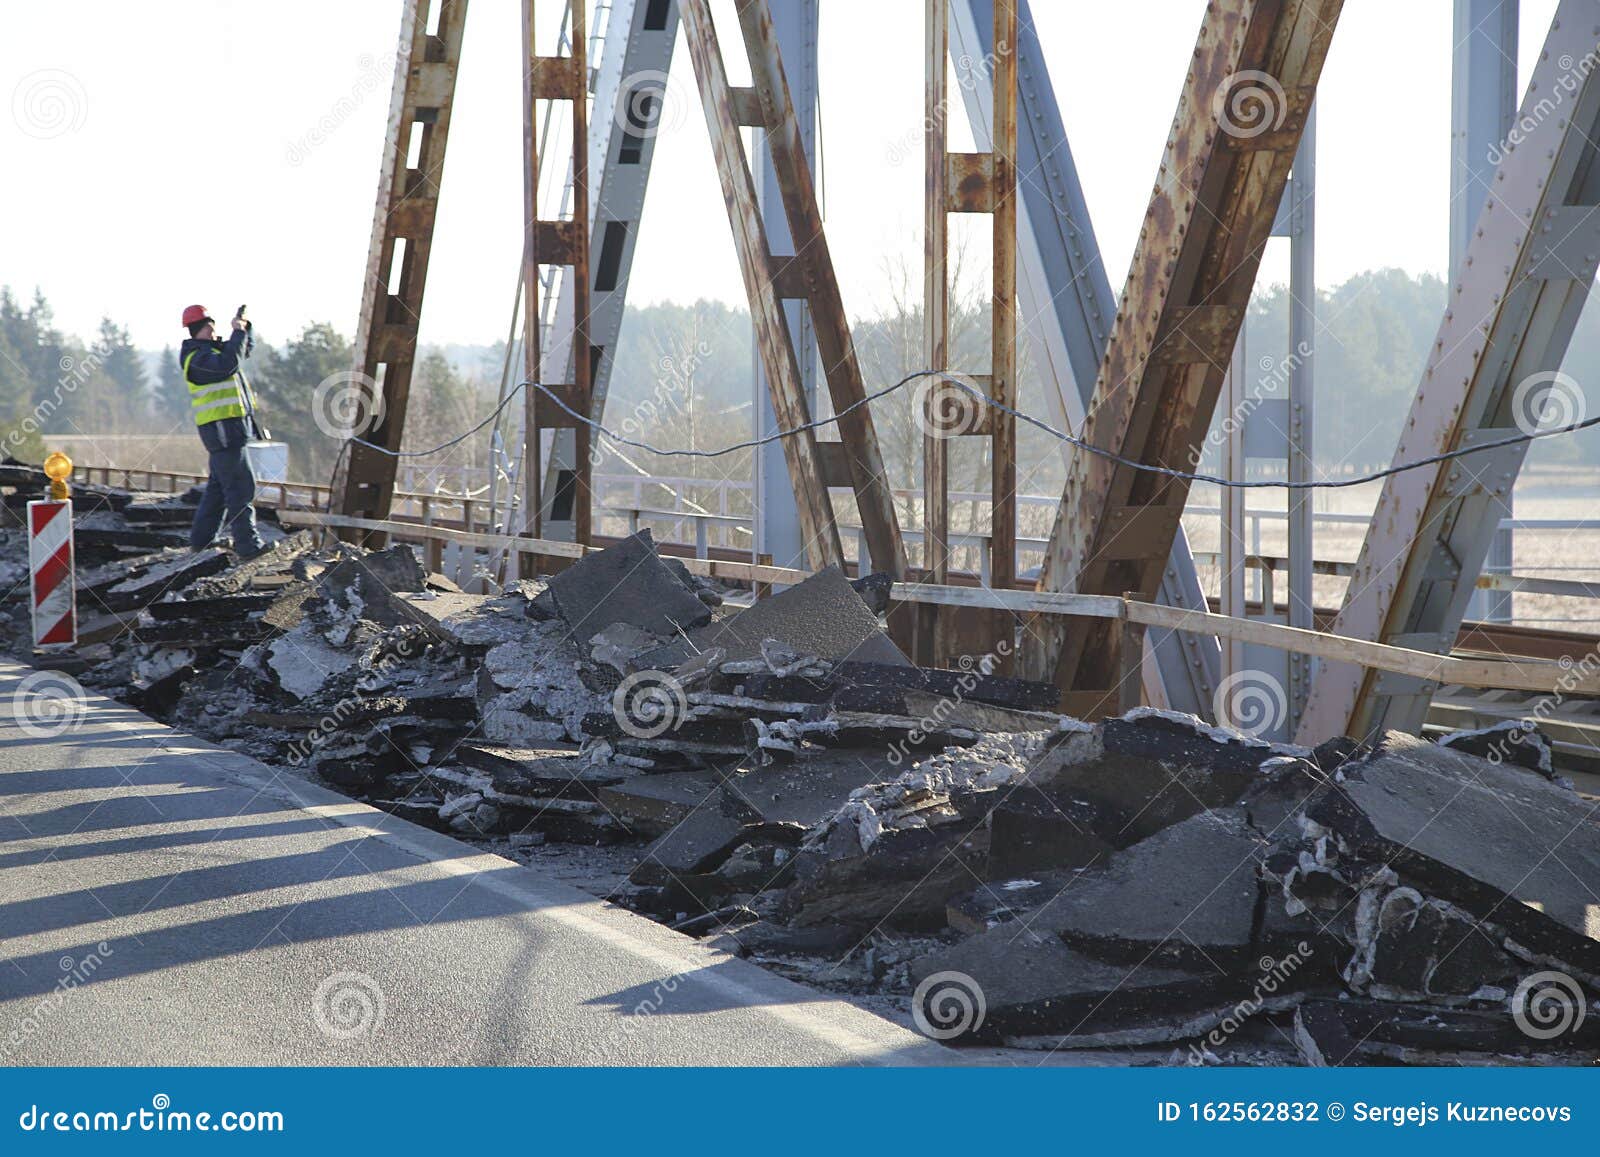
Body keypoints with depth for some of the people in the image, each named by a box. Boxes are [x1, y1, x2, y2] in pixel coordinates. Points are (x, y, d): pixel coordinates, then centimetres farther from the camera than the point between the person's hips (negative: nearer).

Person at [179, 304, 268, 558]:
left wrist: (244, 328, 10)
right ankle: (248, 544, -12)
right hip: (222, 429, -11)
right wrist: (238, 333, -21)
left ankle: (201, 539, 22)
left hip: (229, 427, 11)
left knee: (219, 485, 16)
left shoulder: (213, 349, 17)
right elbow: (227, 365, -30)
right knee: (241, 487, -12)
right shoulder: (196, 358, -14)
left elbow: (242, 351, 28)